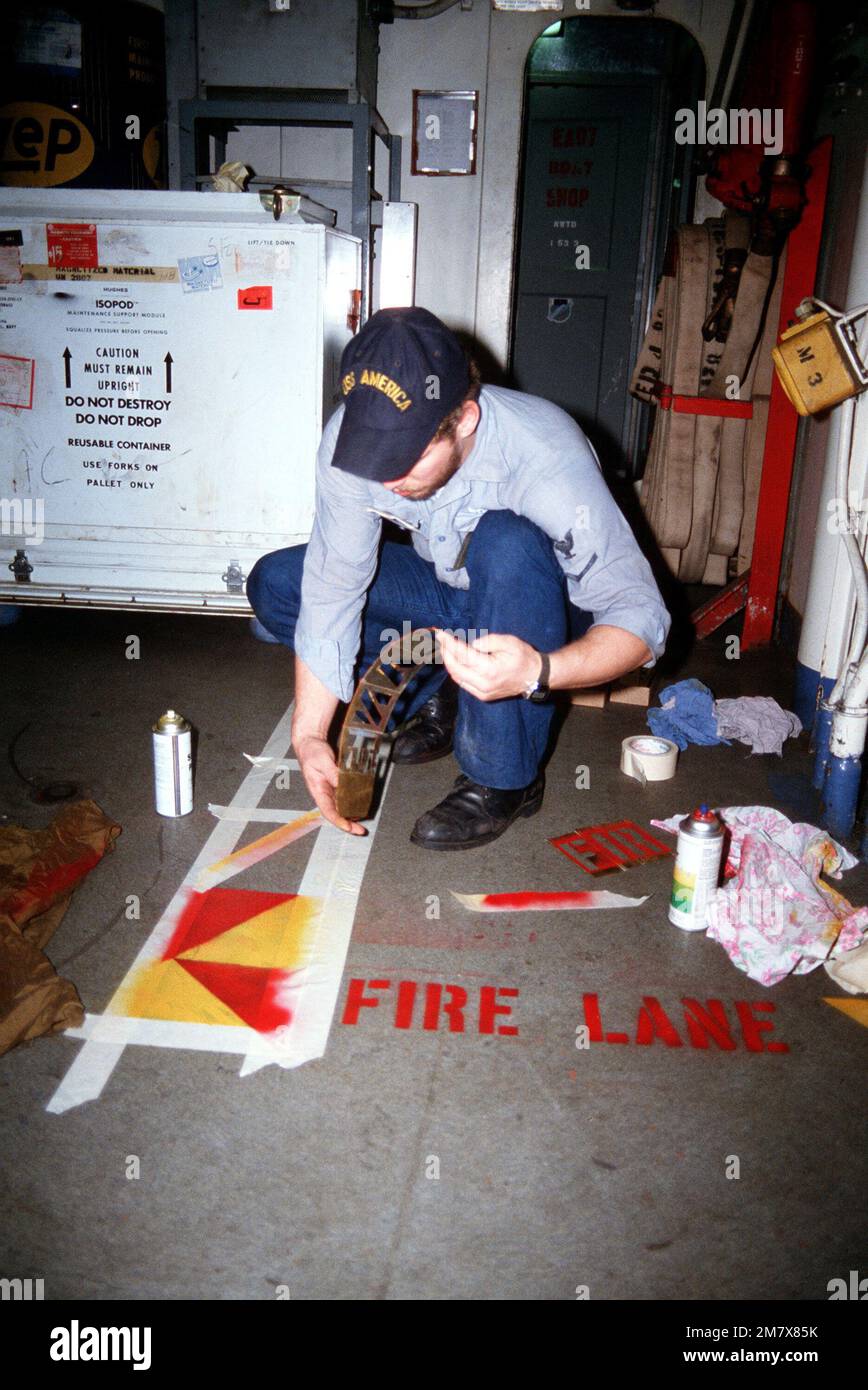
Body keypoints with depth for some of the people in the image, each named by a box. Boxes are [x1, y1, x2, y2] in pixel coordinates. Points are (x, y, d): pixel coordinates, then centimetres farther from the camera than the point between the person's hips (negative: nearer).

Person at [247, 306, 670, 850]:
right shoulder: (352, 435, -23)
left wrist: (539, 672, -50)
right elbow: (331, 589, -17)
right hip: (445, 588, 4)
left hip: (542, 607, -4)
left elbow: (642, 619, -31)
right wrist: (310, 734, -22)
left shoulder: (545, 459, -35)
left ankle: (505, 779, -23)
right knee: (275, 584, -12)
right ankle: (438, 699, 0)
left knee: (505, 540, -39)